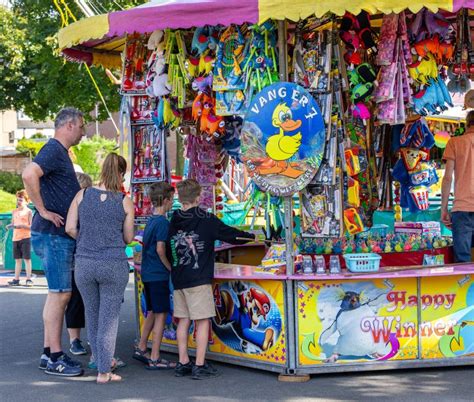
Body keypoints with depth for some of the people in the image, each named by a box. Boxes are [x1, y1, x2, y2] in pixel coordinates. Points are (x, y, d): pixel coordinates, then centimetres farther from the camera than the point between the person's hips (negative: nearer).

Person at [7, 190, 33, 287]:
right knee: (18, 259, 8)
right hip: (15, 238, 5)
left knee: (27, 258, -5)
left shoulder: (28, 211, -1)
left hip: (25, 237, -5)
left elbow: (31, 226, -6)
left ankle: (29, 279, -3)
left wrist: (21, 226, -19)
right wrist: (11, 226, -3)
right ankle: (16, 279, 9)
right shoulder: (14, 212, 15)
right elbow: (13, 224, 20)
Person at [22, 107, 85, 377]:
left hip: (61, 236, 10)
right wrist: (43, 211, -24)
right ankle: (55, 357, -1)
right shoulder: (53, 150, -13)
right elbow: (29, 175, -31)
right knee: (59, 294, -6)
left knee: (59, 294, 13)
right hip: (53, 235, -10)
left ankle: (50, 354, 19)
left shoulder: (61, 153, 18)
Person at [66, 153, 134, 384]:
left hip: (84, 263, 2)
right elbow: (128, 238, 2)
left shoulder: (82, 195, 0)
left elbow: (70, 228, -1)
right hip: (114, 265, -2)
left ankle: (101, 360, 33)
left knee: (92, 313, 19)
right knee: (109, 317, 5)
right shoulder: (125, 202, -4)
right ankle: (104, 372, 6)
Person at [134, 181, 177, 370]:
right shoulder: (163, 222, -15)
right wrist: (170, 268, -9)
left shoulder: (150, 220, 12)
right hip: (159, 275, -9)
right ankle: (154, 359, -2)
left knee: (152, 312, 19)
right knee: (161, 314, -3)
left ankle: (141, 349, 26)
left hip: (147, 274, 9)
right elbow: (160, 249, -20)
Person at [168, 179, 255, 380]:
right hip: (199, 280, -6)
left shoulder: (174, 221, 6)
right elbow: (231, 235, -2)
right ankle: (200, 366, -2)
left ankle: (183, 363, 14)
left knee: (183, 320, 11)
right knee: (202, 321, -1)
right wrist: (253, 237, 13)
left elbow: (169, 249, 12)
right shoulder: (206, 220, -8)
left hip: (178, 279, 6)